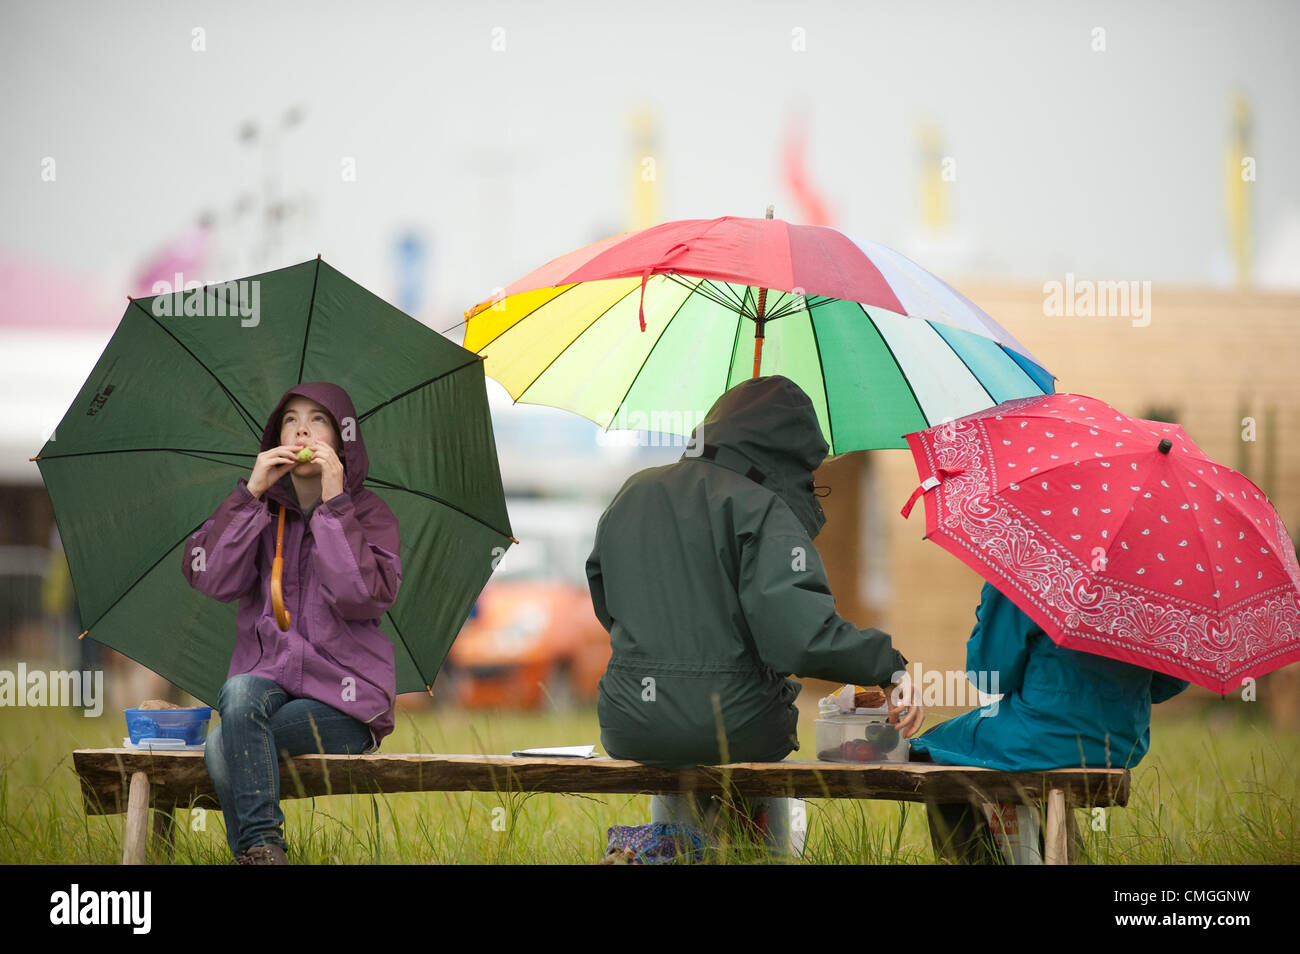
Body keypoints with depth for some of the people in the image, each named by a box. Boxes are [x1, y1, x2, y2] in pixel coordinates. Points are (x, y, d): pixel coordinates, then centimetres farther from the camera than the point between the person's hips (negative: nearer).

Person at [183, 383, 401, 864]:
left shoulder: (369, 513, 3)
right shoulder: (262, 509, 13)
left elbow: (364, 597, -16)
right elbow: (211, 577, -4)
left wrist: (334, 504, -15)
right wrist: (251, 493, -8)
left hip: (344, 698, -3)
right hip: (268, 676, 3)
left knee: (223, 750, -28)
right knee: (240, 694, -34)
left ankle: (252, 849, -13)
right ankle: (262, 845, -29)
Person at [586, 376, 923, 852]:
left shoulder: (632, 495, 10)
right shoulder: (761, 510, -9)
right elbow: (801, 630, -21)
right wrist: (892, 668, -12)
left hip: (628, 726, 4)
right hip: (732, 728, -4)